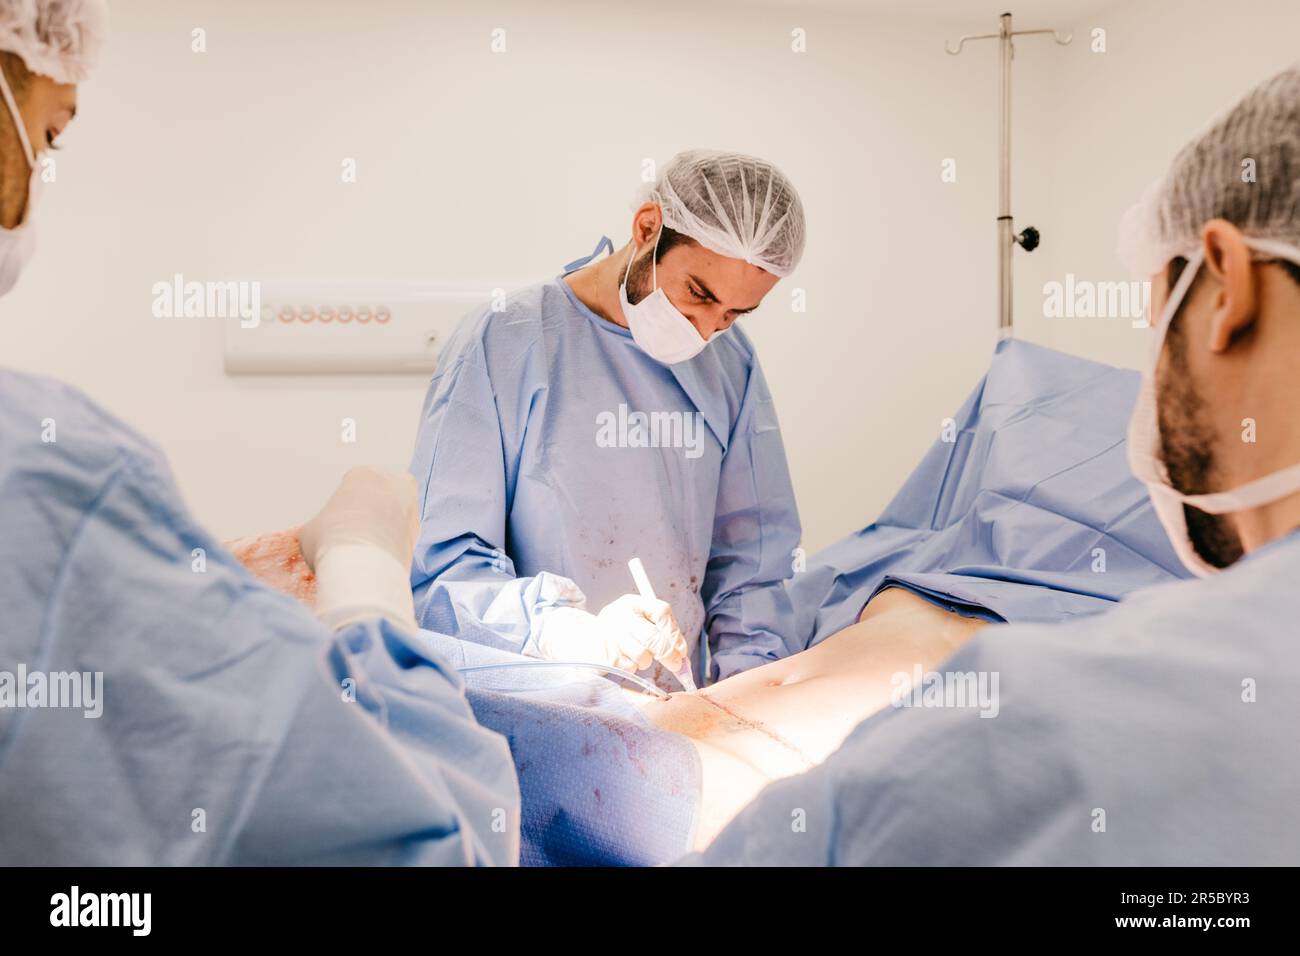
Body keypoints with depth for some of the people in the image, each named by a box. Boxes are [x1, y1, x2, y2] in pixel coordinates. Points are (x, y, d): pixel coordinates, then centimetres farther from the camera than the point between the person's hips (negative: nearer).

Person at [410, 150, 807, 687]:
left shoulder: (731, 364, 9)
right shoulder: (502, 342, -7)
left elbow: (750, 555, 13)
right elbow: (438, 562, -11)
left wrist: (747, 673, -3)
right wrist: (579, 634, -25)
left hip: (675, 714, 4)